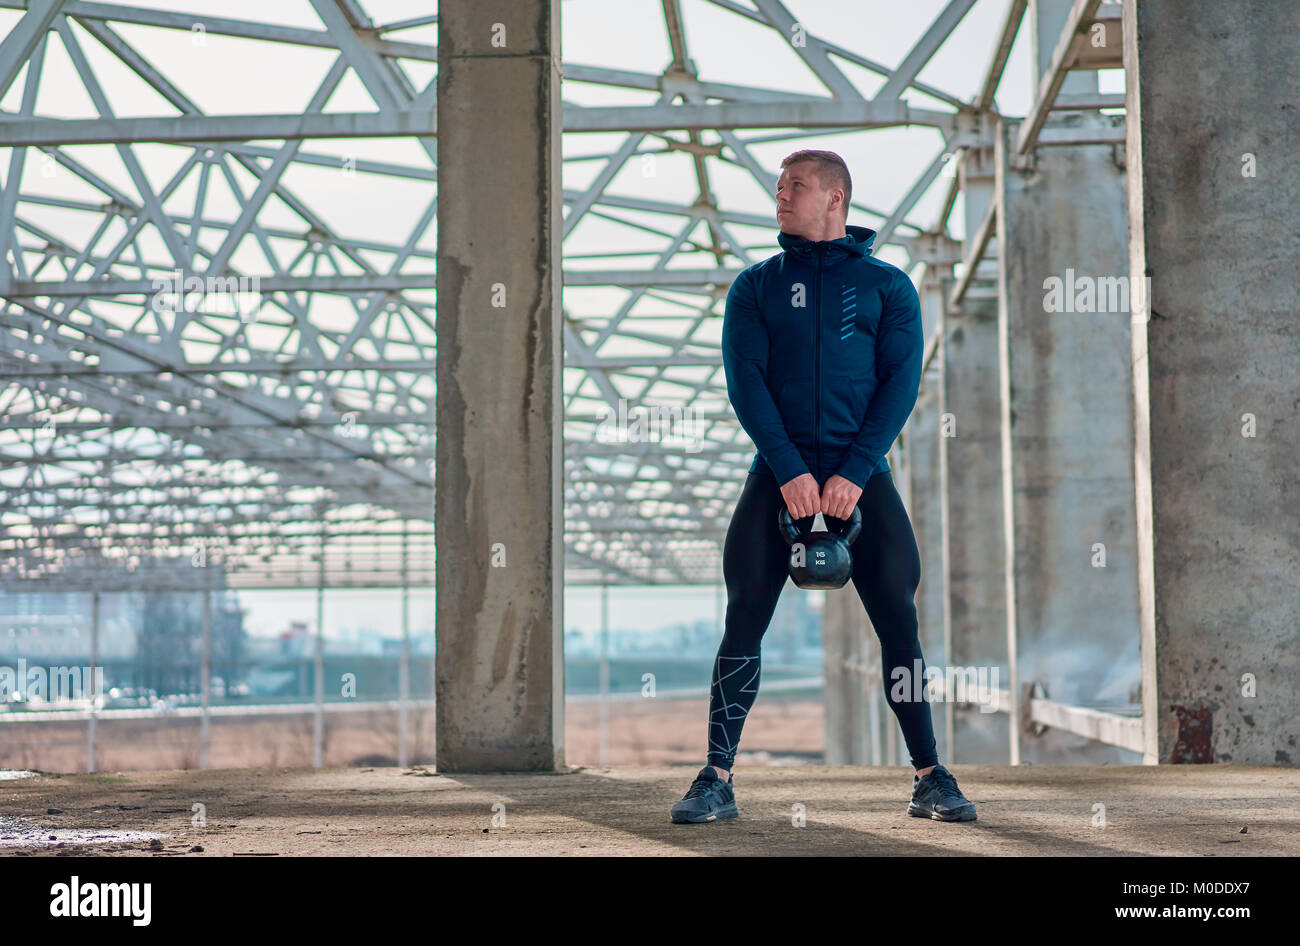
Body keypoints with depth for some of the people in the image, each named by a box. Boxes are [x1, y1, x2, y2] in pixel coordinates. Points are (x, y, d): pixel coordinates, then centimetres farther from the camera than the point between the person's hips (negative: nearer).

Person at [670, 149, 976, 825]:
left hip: (861, 472, 0)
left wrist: (852, 473, -12)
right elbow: (744, 381, 1)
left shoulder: (887, 285, 10)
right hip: (778, 472, 1)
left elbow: (901, 382, 1)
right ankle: (717, 779, -3)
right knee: (744, 619, -7)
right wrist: (790, 469, -13)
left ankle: (929, 778, 3)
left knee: (898, 621, -5)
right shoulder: (756, 286, 12)